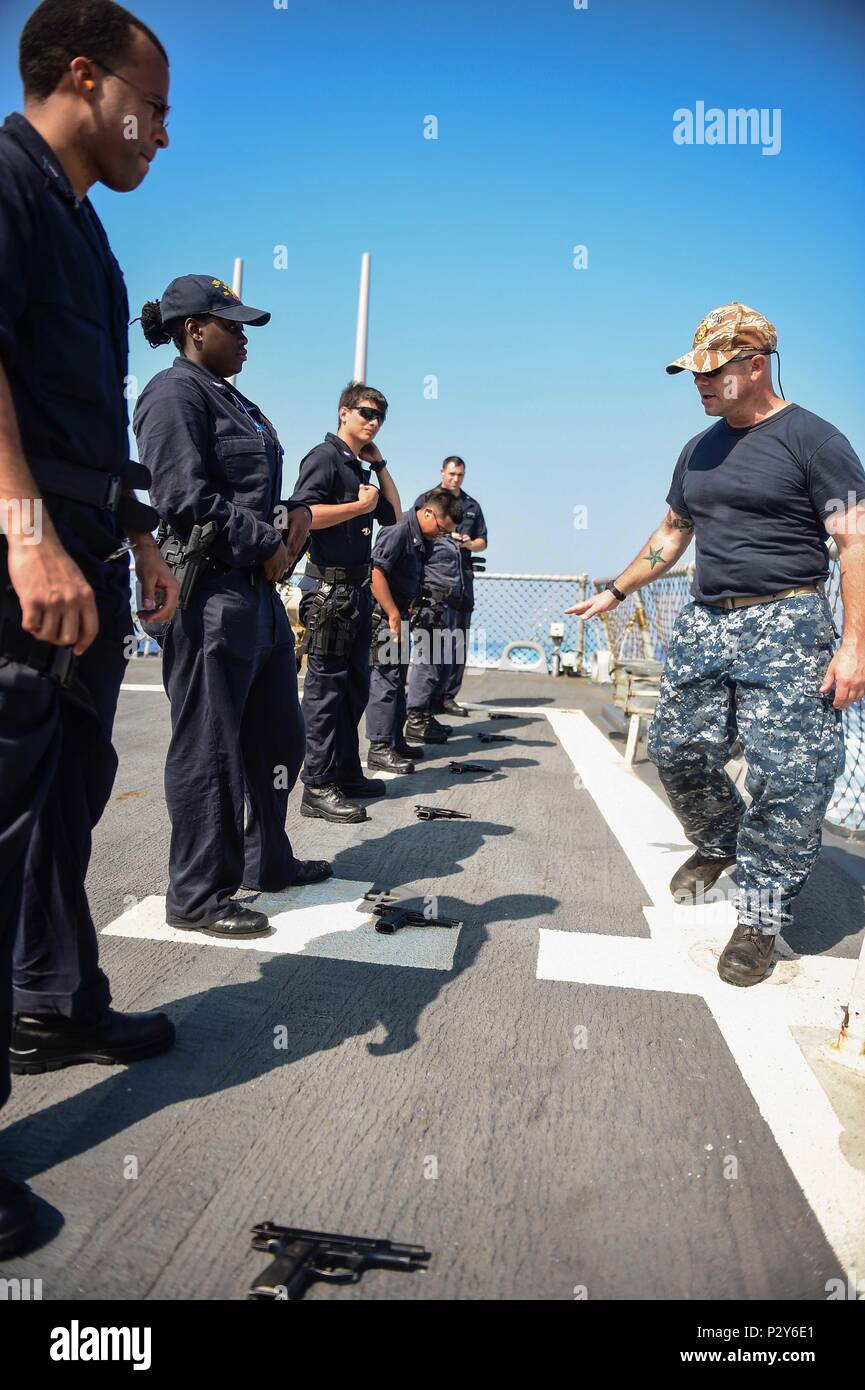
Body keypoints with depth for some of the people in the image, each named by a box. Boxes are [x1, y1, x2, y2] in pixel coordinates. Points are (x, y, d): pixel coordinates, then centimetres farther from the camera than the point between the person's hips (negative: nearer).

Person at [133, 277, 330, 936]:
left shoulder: (238, 403, 21)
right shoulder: (175, 392, -7)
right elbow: (187, 499, -18)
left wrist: (297, 513, 4)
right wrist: (268, 545, -11)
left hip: (260, 592, 10)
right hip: (211, 593, -10)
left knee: (278, 737, 17)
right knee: (208, 749, -2)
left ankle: (268, 861, 33)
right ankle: (198, 895, 11)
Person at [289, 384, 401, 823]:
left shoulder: (358, 468, 20)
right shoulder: (325, 456, -8)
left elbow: (394, 515, 21)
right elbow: (303, 514, -22)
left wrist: (379, 463, 16)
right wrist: (360, 505, -13)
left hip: (357, 588, 10)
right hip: (330, 586, -10)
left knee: (354, 687, 14)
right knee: (327, 687, -6)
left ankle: (346, 773, 25)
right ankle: (318, 787, 0)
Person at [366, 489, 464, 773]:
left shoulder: (422, 538, 13)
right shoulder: (399, 530, -16)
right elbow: (376, 572, -24)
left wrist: (404, 615, 15)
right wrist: (394, 616, -21)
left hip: (400, 615, 10)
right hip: (384, 615, -10)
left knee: (398, 679, 14)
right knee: (386, 678, -8)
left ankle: (395, 740, 24)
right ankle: (380, 748, -4)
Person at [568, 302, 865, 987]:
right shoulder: (699, 450, 15)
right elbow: (672, 532, 26)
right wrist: (616, 592, 24)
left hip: (785, 625, -6)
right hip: (704, 622, 7)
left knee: (787, 775, -8)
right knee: (678, 750, 8)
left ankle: (760, 918, 5)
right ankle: (720, 842, 35)